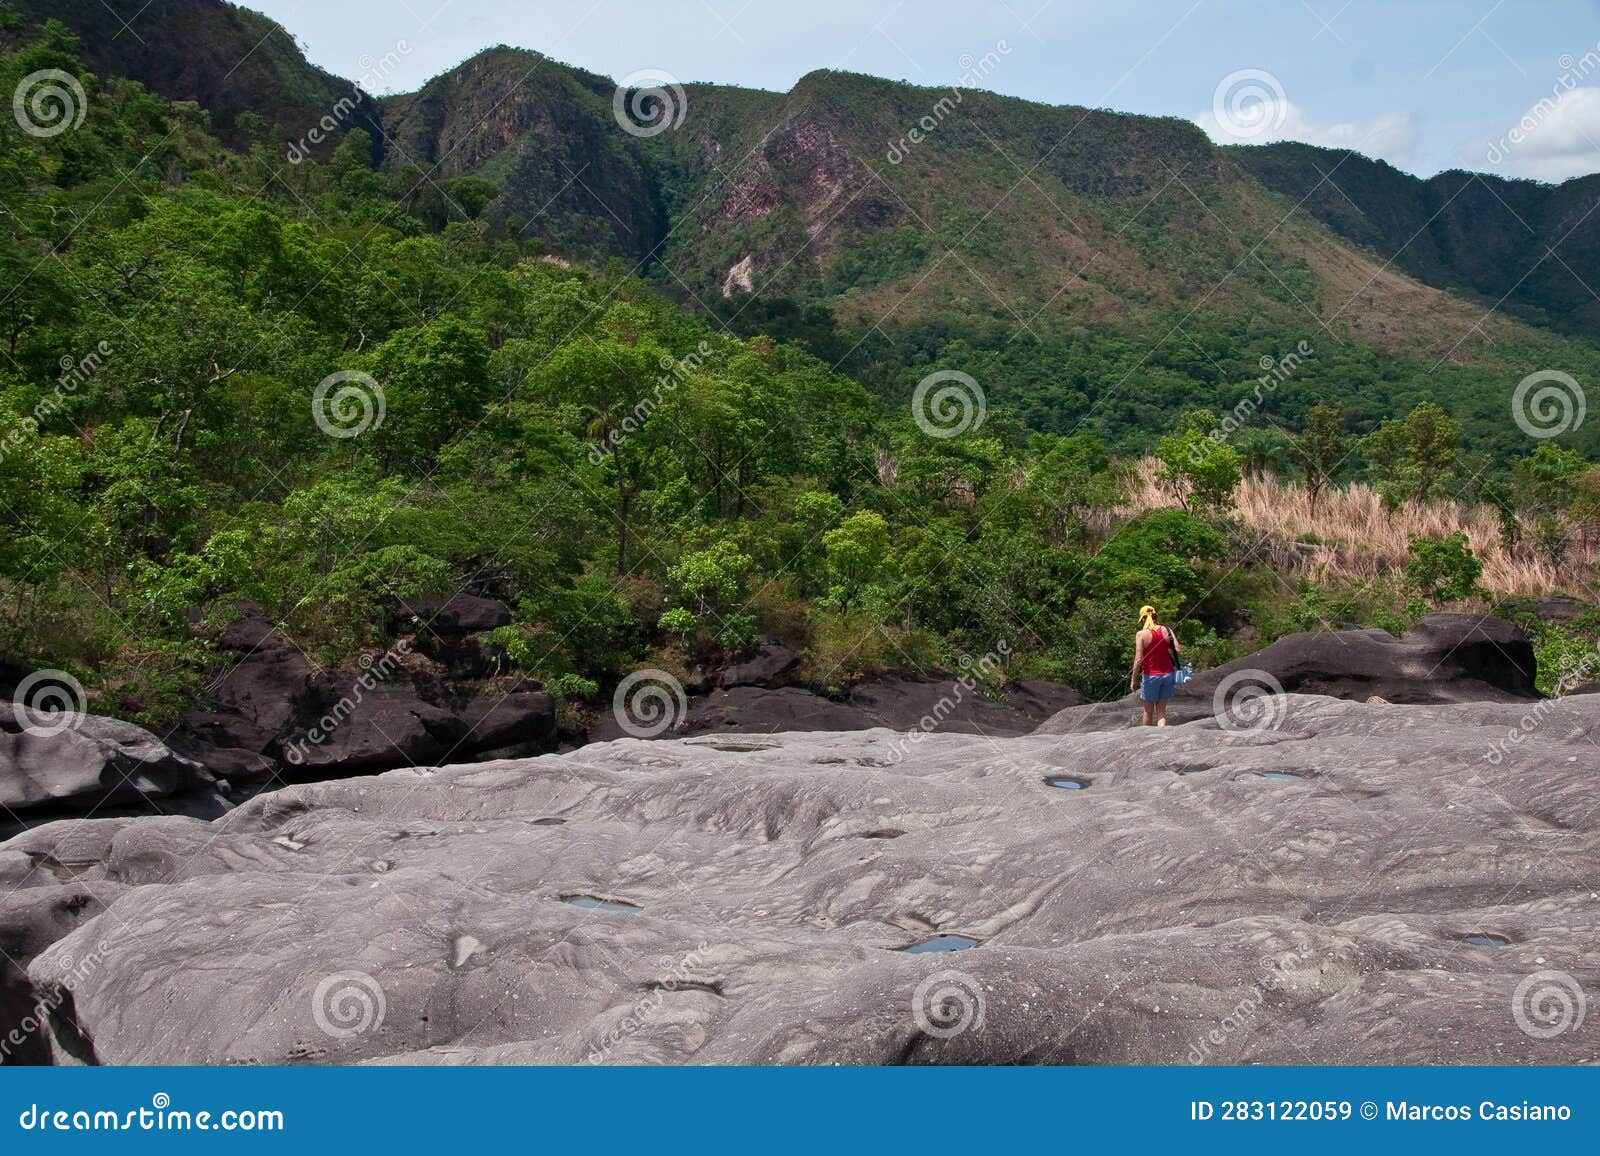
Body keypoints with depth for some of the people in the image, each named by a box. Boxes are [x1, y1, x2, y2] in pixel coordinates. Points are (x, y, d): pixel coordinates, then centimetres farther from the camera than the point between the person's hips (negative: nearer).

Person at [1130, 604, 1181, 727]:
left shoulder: (1141, 634, -11)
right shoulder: (1166, 630, 0)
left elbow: (1138, 659, -14)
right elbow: (1178, 651, -4)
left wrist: (1133, 680, -8)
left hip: (1151, 675, -3)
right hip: (1168, 674, 4)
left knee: (1148, 711, 10)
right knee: (1161, 710, 10)